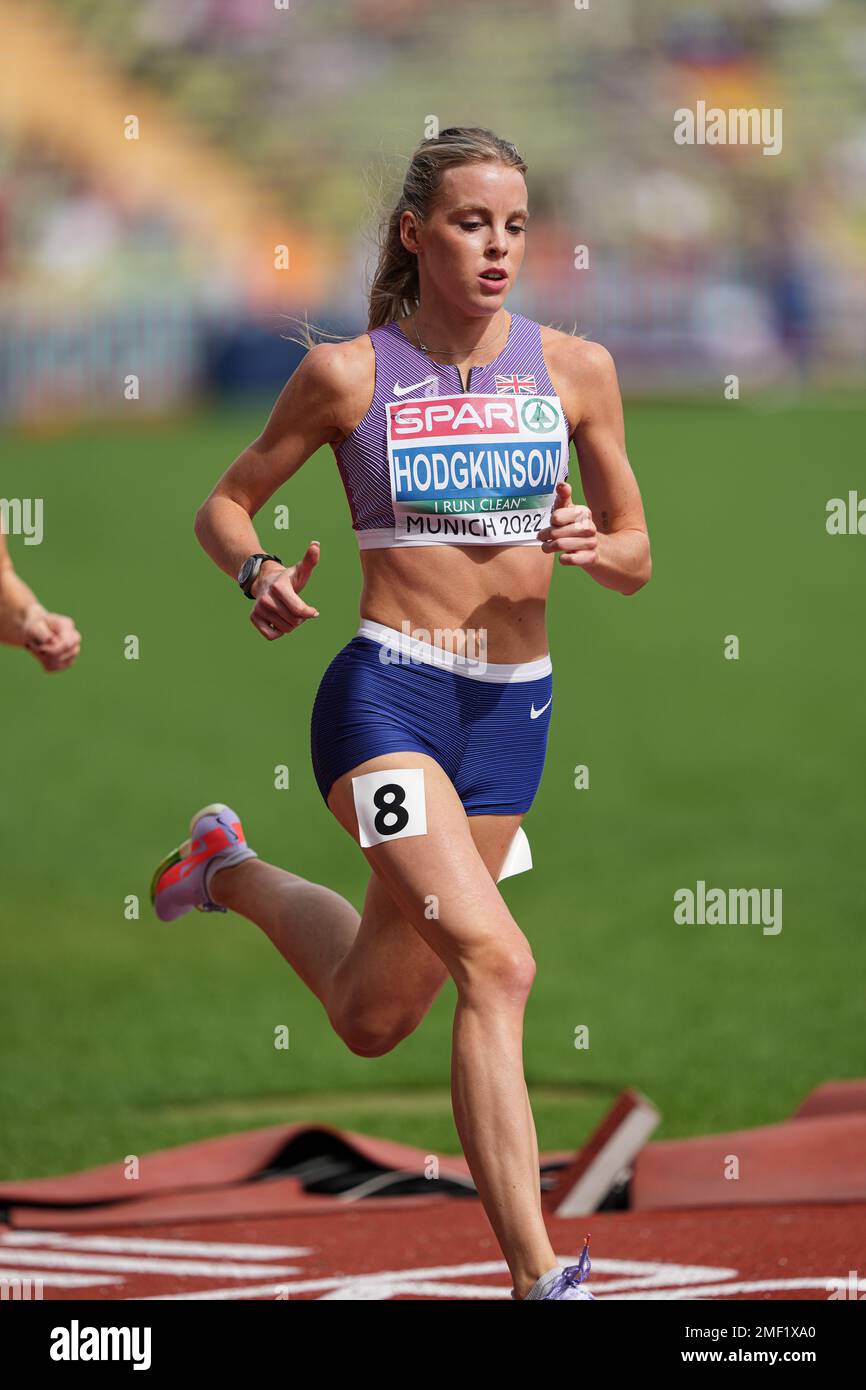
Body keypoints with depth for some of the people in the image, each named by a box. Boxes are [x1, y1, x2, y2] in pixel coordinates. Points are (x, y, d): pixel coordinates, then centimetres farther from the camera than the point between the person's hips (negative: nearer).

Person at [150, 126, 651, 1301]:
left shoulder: (575, 370, 4)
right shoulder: (349, 374, -4)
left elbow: (637, 561, 10)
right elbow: (225, 504, 7)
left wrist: (594, 546, -13)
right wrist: (257, 572, -14)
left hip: (513, 709, 5)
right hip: (387, 690, -5)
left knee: (372, 1019, 15)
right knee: (496, 963, -25)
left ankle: (232, 873, 43)